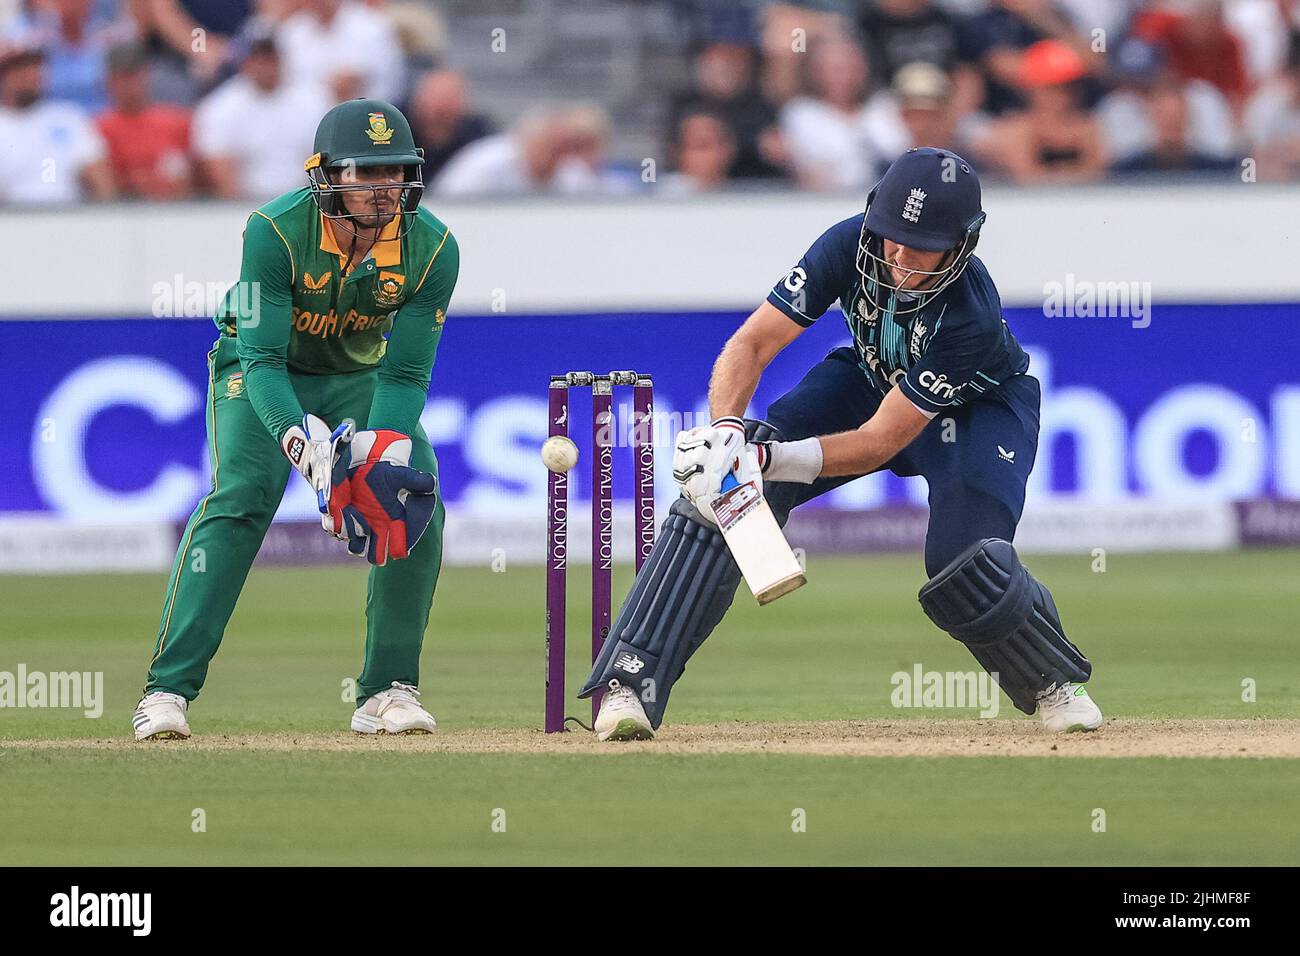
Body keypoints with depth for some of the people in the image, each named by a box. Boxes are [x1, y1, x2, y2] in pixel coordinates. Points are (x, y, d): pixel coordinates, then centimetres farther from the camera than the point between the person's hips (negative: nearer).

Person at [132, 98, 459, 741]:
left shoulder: (432, 248, -22)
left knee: (416, 505, -15)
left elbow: (406, 375, -18)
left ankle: (387, 691, -4)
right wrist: (303, 445, -48)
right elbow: (262, 361, -32)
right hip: (260, 370, -4)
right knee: (239, 499, -25)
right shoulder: (276, 230, -31)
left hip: (360, 376, 4)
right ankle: (166, 691, -26)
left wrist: (387, 450, -36)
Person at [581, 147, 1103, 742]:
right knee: (720, 485, -18)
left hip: (980, 408, -4)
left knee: (962, 560, -29)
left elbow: (880, 440, -37)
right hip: (871, 381, 4)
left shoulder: (973, 316, -38)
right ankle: (631, 681, -20)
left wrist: (770, 457, -49)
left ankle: (1053, 682, 5)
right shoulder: (852, 244, -29)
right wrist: (727, 432, -45)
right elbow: (753, 343, -26)